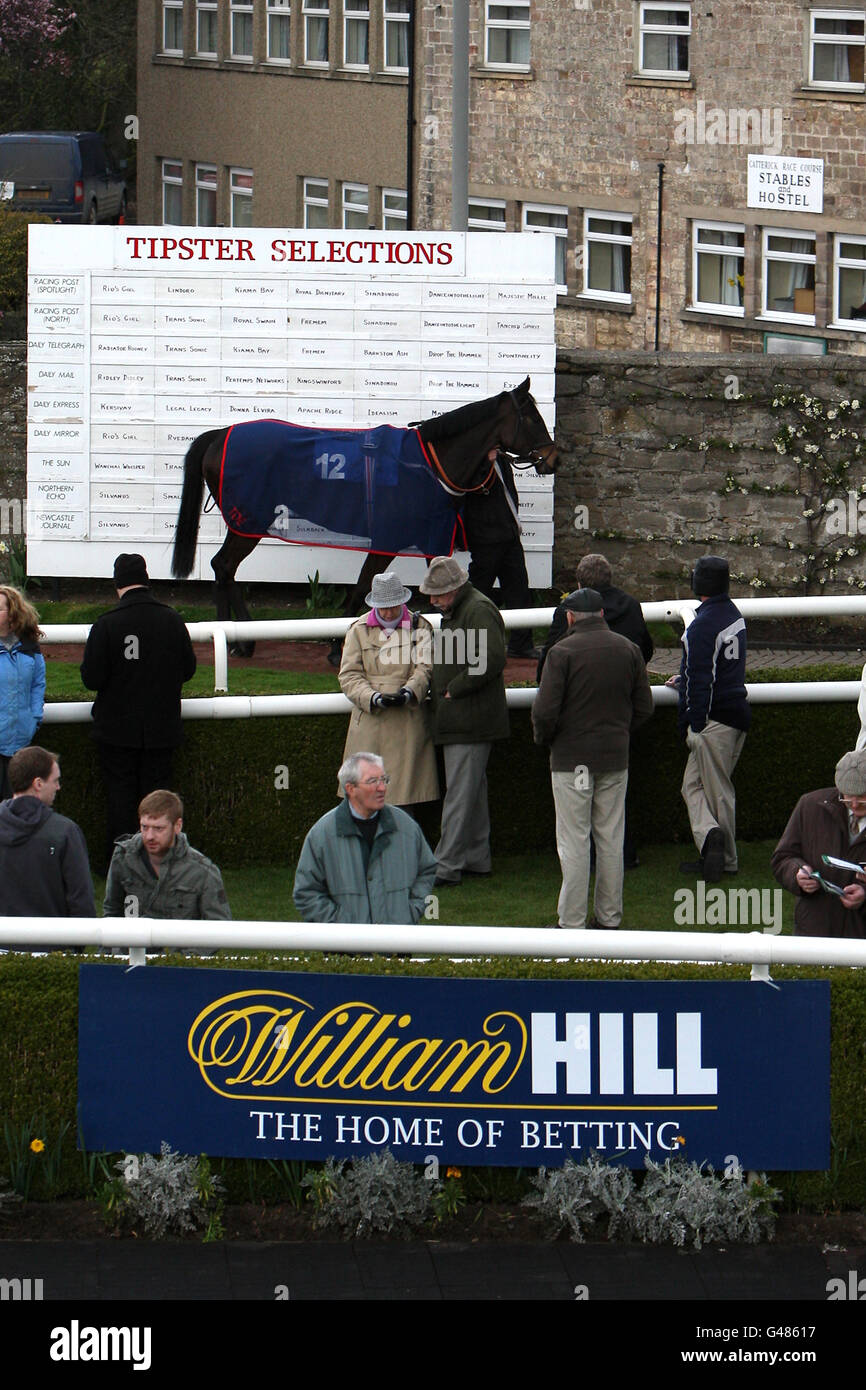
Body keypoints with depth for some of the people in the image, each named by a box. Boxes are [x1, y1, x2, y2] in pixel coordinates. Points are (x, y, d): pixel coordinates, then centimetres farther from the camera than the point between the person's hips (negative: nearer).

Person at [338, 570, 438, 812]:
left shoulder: (420, 627, 9)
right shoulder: (359, 630, 9)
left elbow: (424, 668, 1)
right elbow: (349, 676, 3)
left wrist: (408, 693, -21)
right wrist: (375, 698, -16)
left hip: (408, 723, 0)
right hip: (369, 722, 0)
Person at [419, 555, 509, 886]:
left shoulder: (479, 611, -15)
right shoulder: (455, 611, 17)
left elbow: (492, 660, -26)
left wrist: (453, 689, -19)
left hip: (470, 721, -11)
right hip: (457, 719, 11)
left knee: (460, 792, -8)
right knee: (472, 789, 15)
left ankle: (447, 865, -8)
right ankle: (477, 858, 22)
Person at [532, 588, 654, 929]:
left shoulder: (563, 652, -12)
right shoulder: (628, 650, 4)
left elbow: (544, 711, -15)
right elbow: (644, 708, 9)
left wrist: (543, 738, 4)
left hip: (572, 758, -5)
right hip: (615, 758, 5)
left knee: (573, 842, -2)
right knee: (611, 840, 12)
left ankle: (572, 922, -1)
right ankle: (609, 917, 15)